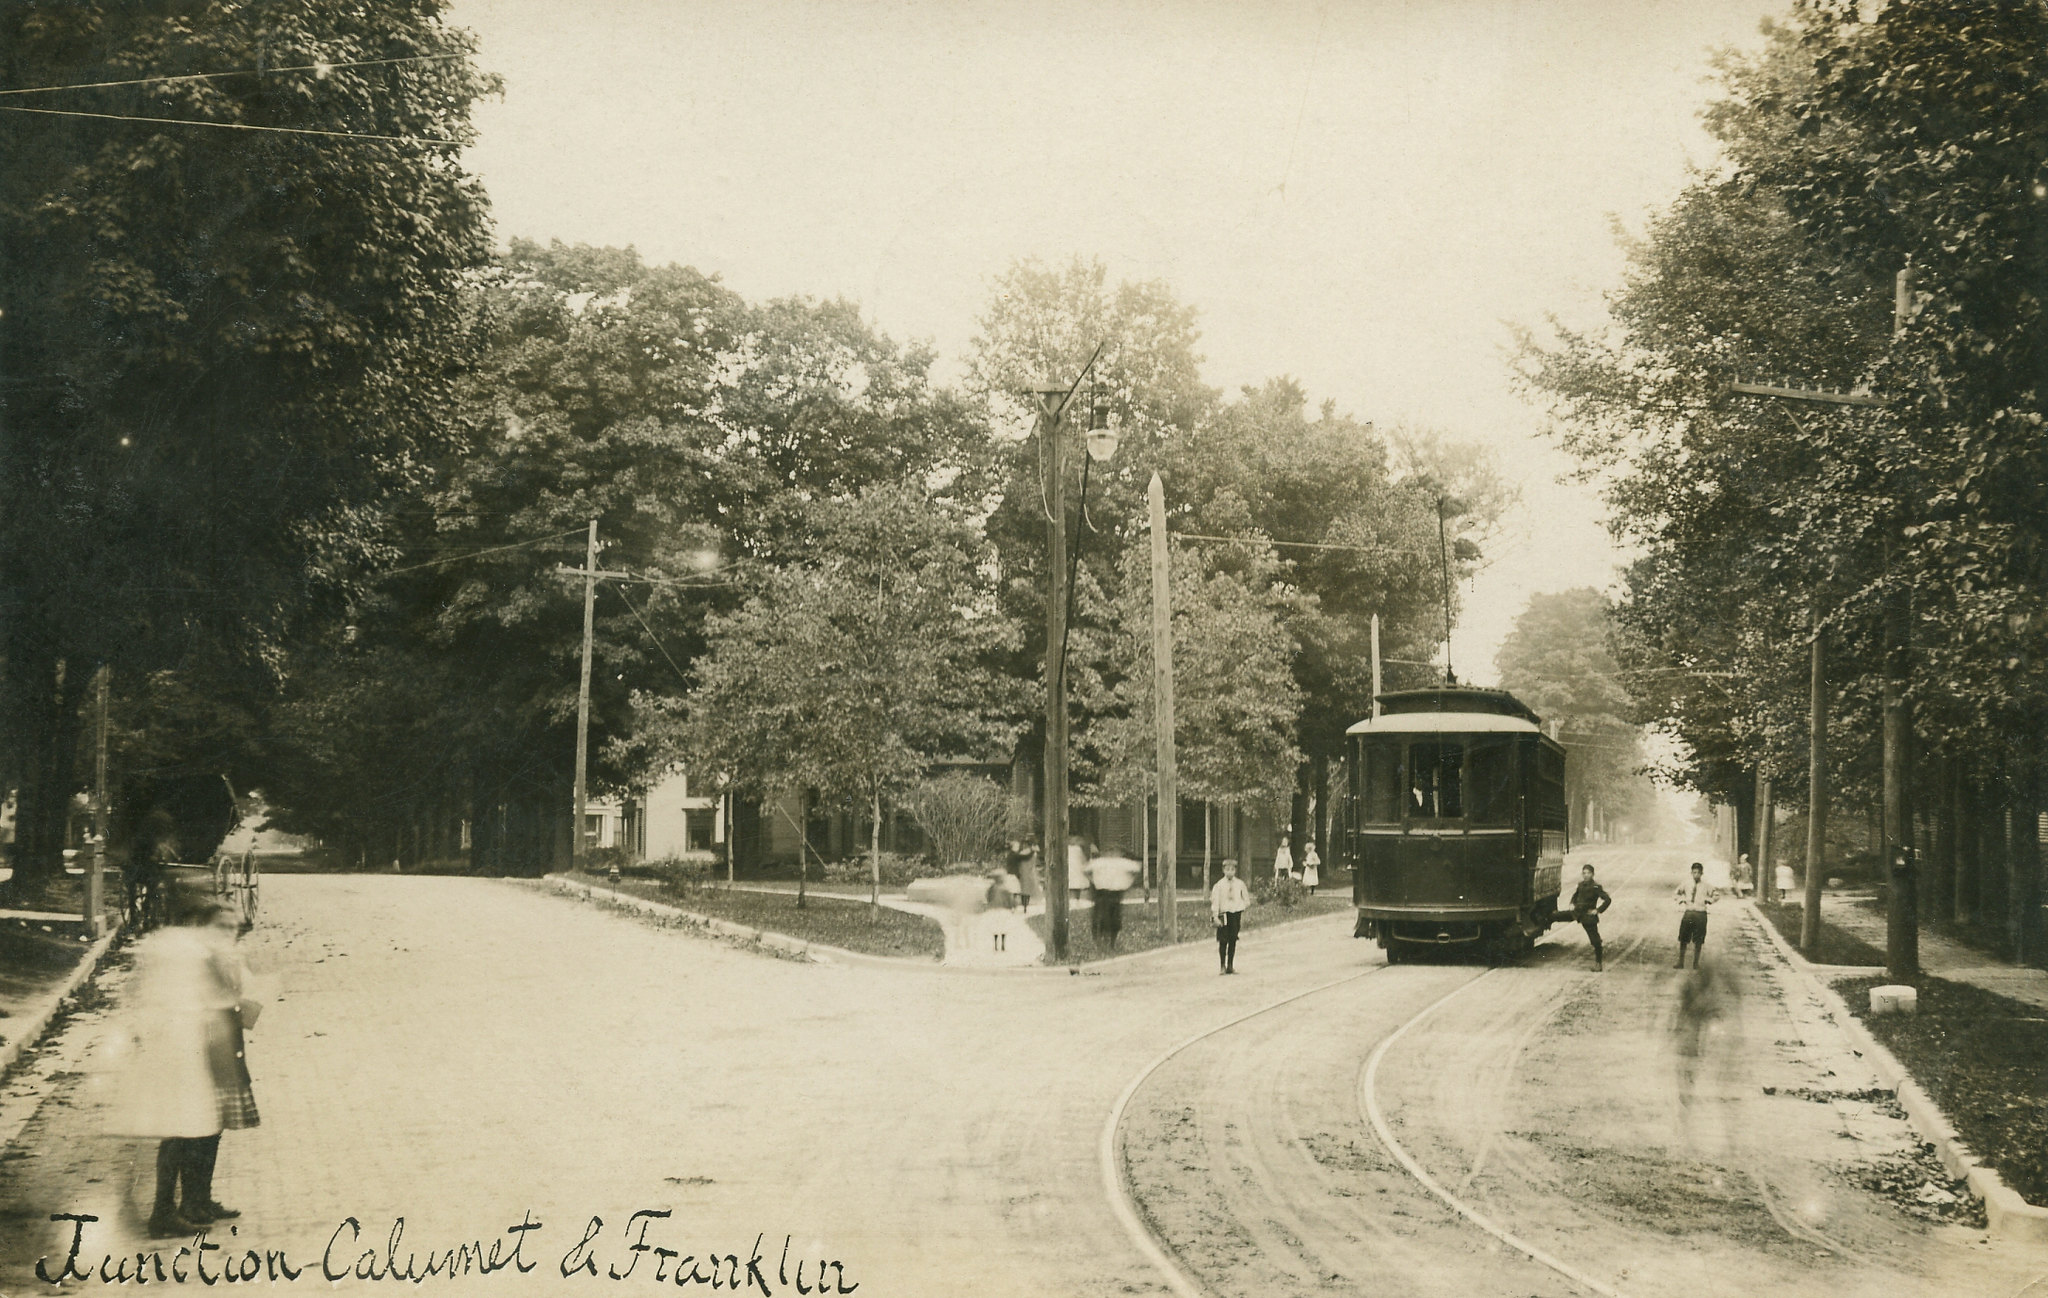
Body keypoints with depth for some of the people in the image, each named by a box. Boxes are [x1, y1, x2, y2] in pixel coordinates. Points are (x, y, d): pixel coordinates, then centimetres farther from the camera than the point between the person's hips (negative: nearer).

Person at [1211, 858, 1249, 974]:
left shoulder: (1240, 884, 4)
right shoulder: (1219, 885, -4)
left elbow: (1246, 899, 13)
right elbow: (1215, 901, -5)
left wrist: (1243, 915, 10)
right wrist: (1215, 917, -11)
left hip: (1236, 913, 2)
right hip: (1224, 914, -2)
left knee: (1233, 940, 6)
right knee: (1223, 941, -3)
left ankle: (1230, 966, 13)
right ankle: (1222, 966, 5)